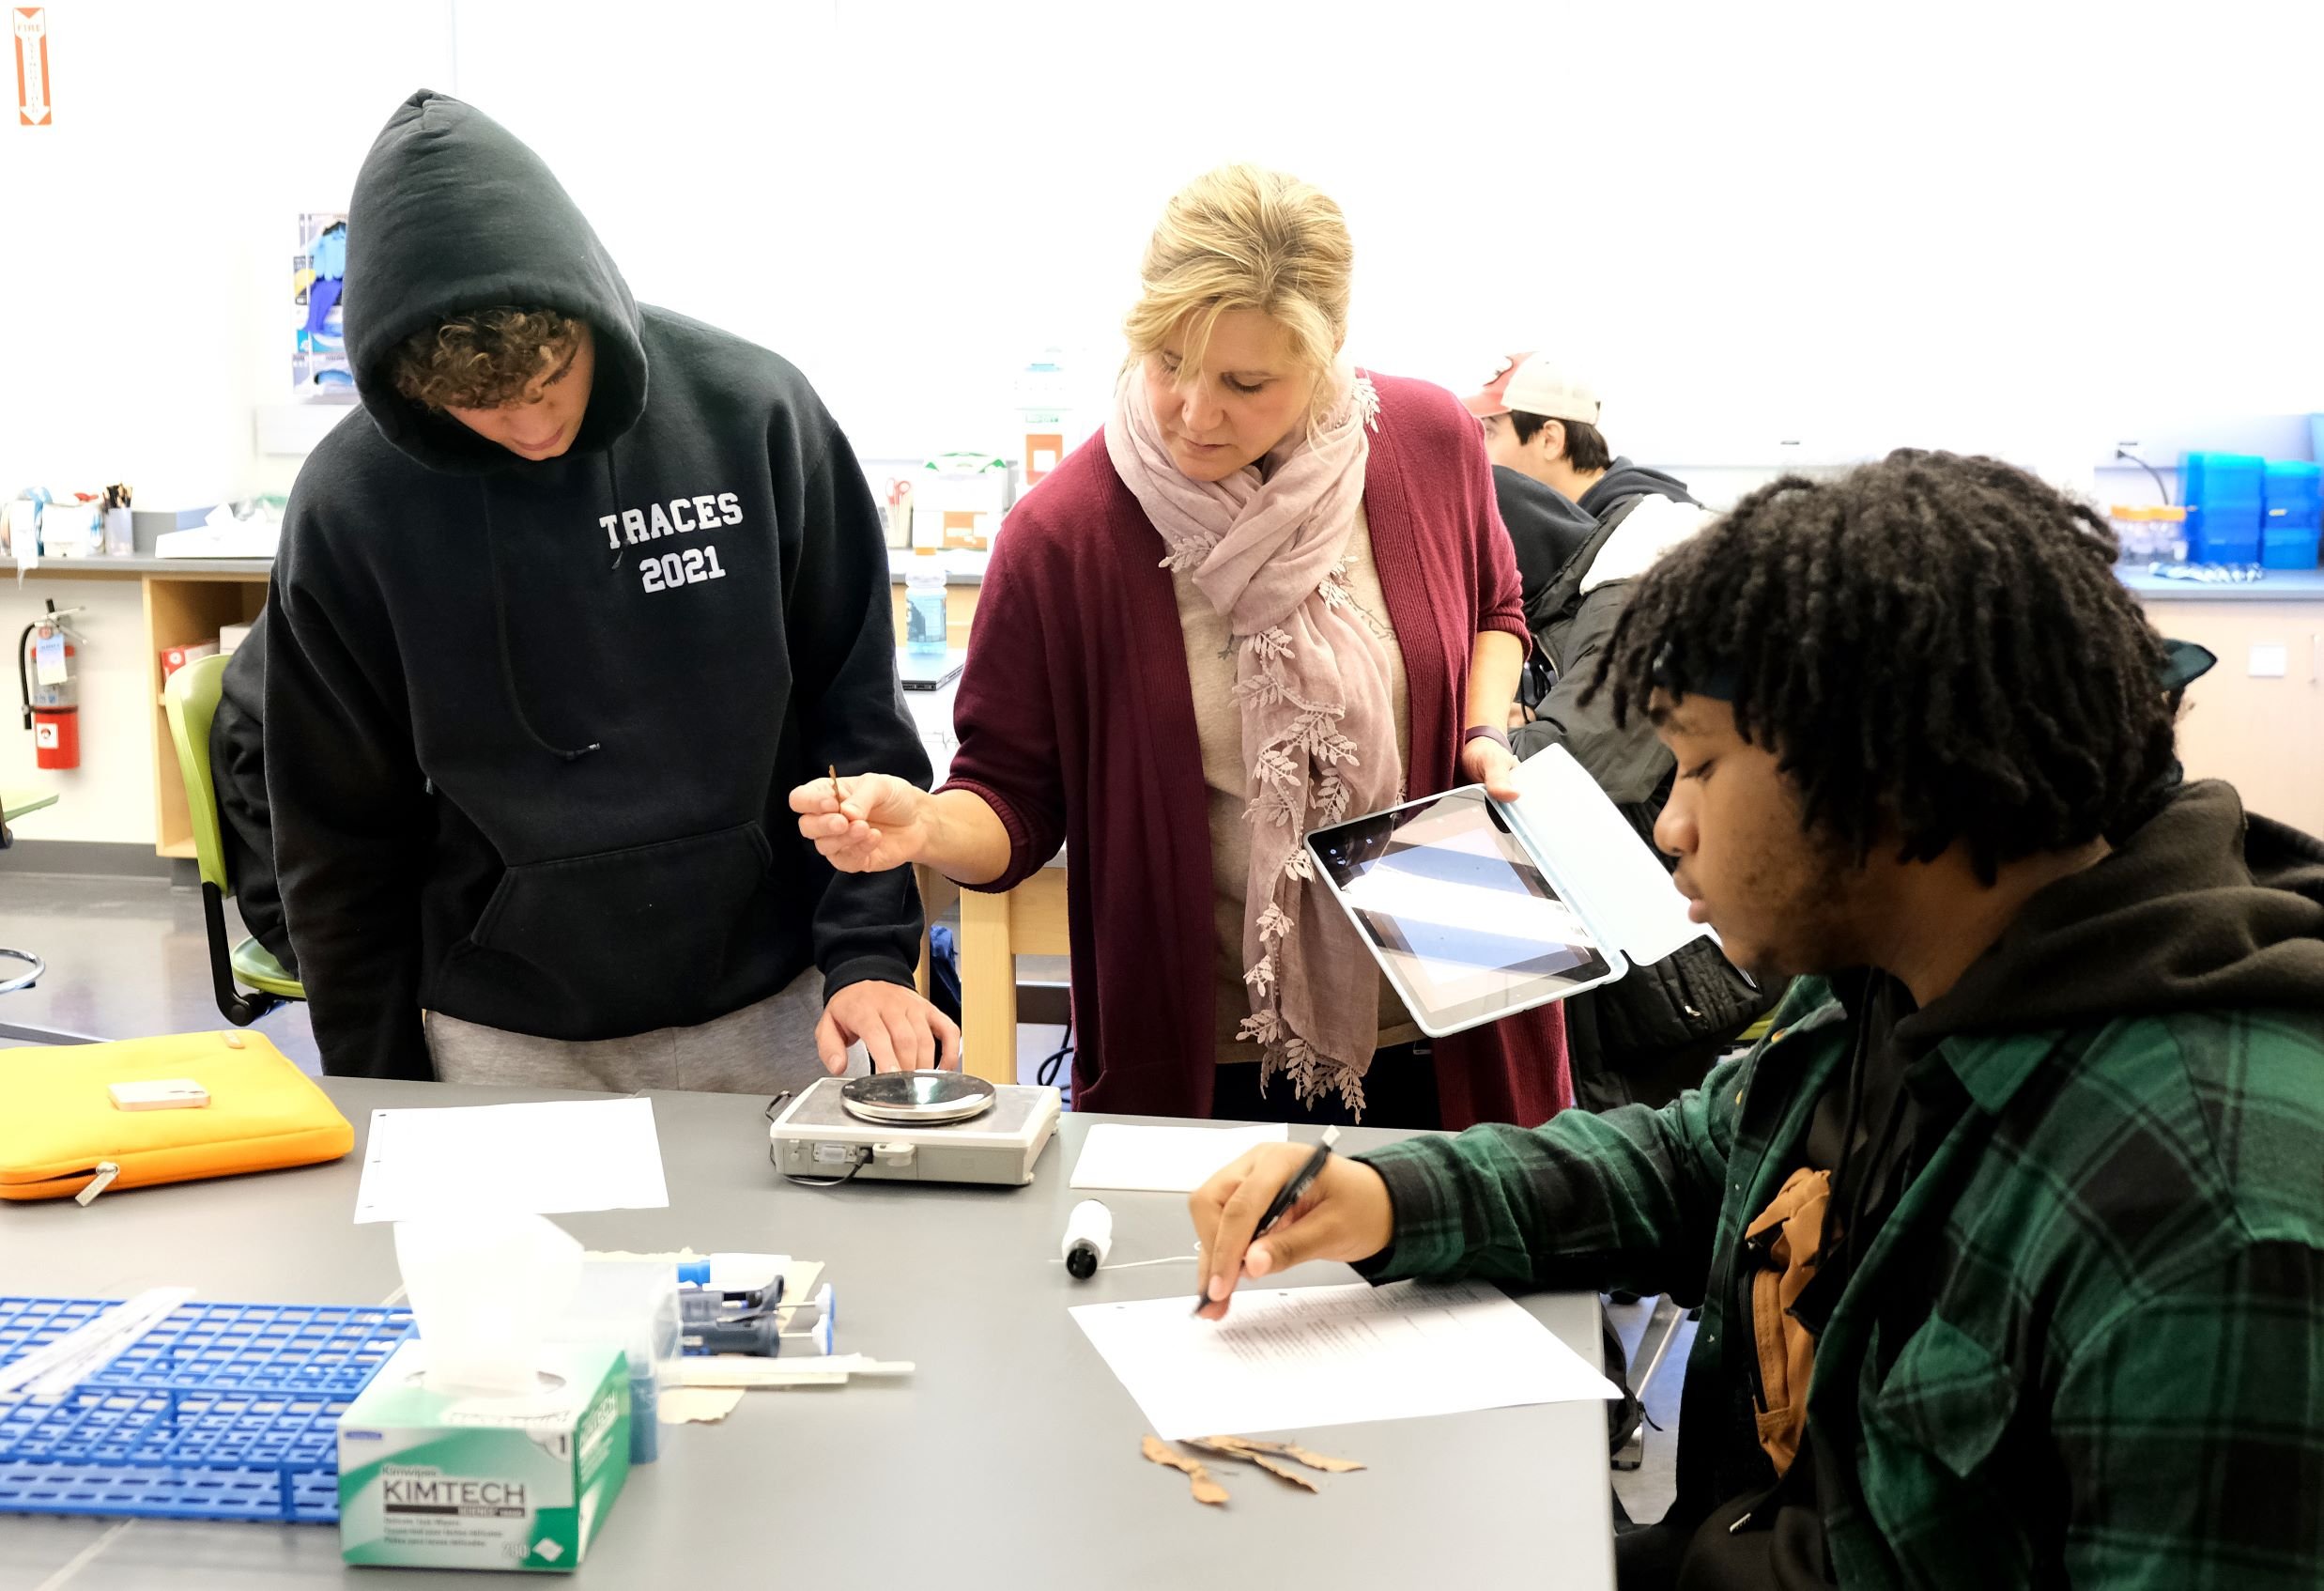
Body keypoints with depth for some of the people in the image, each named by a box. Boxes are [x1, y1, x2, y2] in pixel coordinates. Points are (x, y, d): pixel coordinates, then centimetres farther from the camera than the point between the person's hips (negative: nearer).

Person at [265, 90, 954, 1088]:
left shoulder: (754, 413, -10)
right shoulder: (349, 504, -9)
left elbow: (858, 713, -2)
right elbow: (341, 836, 1)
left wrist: (869, 952, -12)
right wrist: (383, 1101, 3)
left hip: (764, 1021, 0)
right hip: (505, 1045, 0)